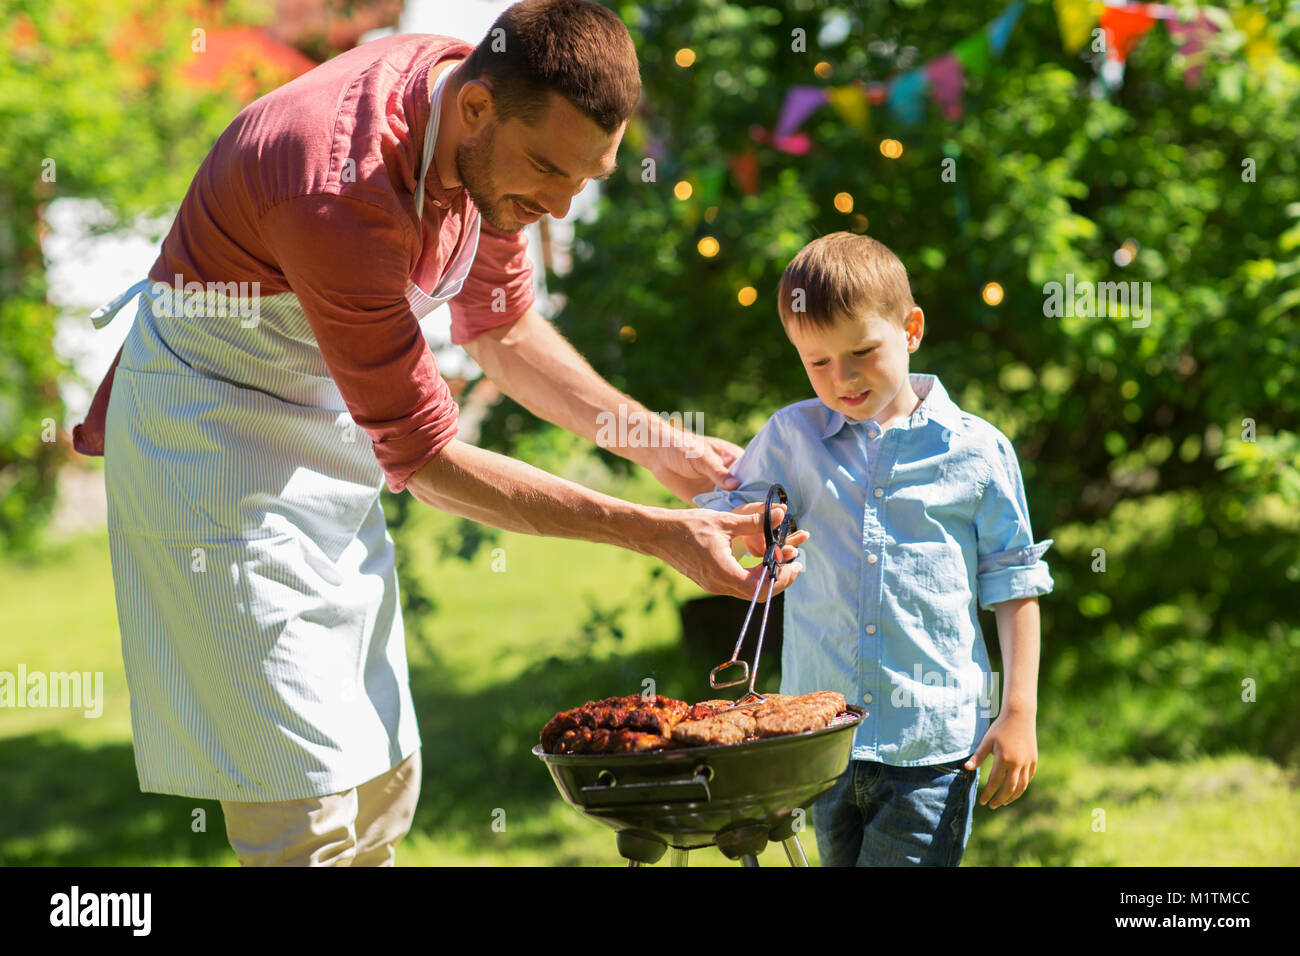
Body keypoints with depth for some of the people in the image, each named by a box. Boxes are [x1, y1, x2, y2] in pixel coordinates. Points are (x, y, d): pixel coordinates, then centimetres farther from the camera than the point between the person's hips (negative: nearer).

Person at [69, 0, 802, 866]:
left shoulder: (492, 129, -7)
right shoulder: (343, 193, -34)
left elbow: (502, 331, 11)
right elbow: (424, 457, -27)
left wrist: (662, 444, 1)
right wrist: (651, 533, -26)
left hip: (332, 422, 9)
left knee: (383, 779, 9)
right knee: (311, 806, -13)